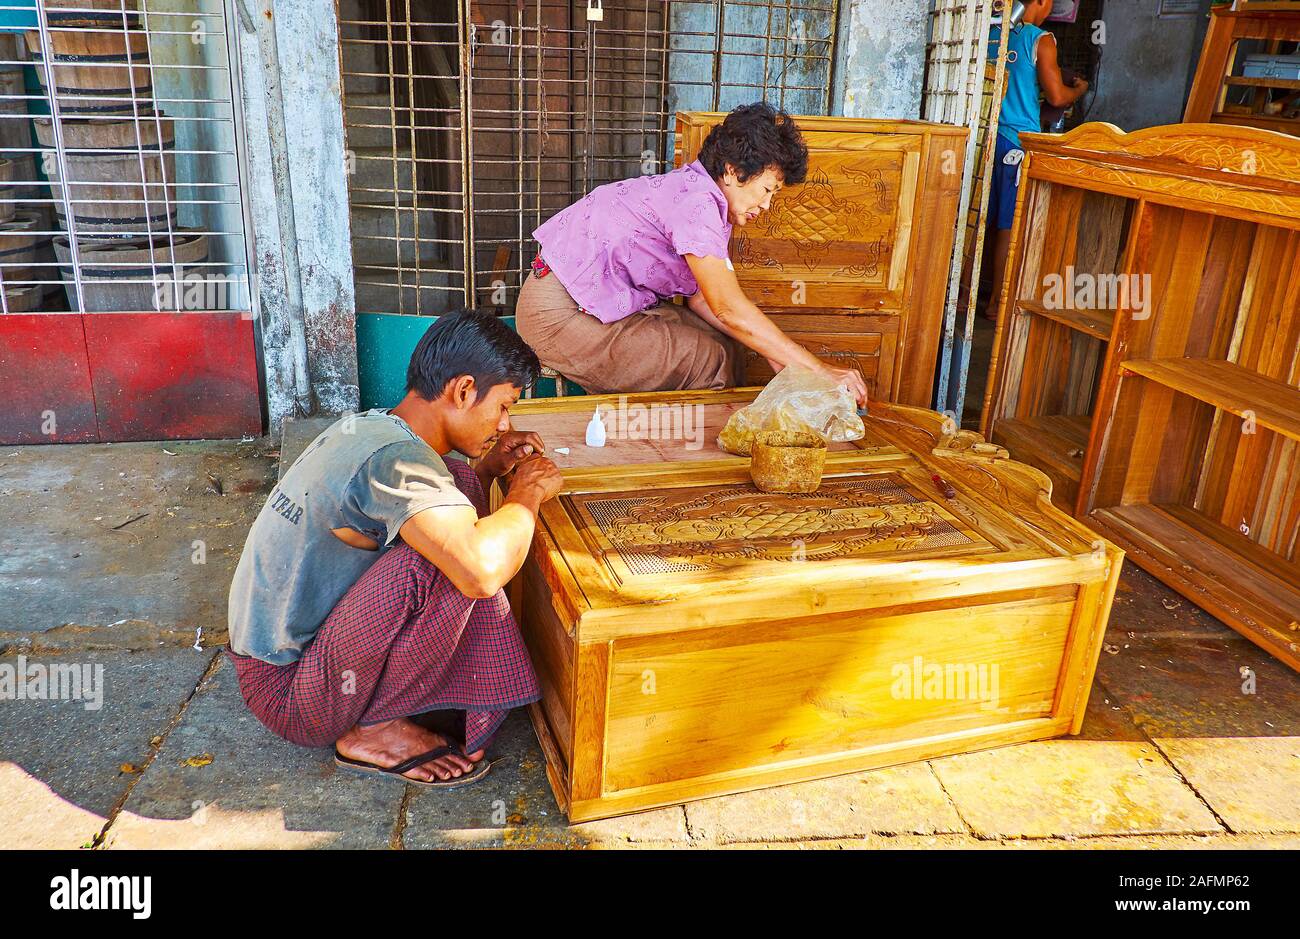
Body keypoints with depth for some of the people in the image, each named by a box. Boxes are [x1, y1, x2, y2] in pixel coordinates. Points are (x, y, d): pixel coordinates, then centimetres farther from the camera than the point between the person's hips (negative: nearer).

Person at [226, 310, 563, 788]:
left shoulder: (369, 425, 4)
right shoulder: (394, 456, -26)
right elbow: (482, 569, -41)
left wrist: (488, 468, 7)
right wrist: (527, 493, -21)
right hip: (292, 696, -9)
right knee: (451, 561, -28)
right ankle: (376, 729, -6)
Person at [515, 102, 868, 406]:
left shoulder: (703, 195, 9)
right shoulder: (696, 201, -22)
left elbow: (700, 297, 7)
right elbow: (730, 309, -27)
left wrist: (774, 353, -2)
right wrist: (819, 370, -25)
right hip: (561, 315, -10)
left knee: (721, 344, 4)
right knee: (713, 362, -11)